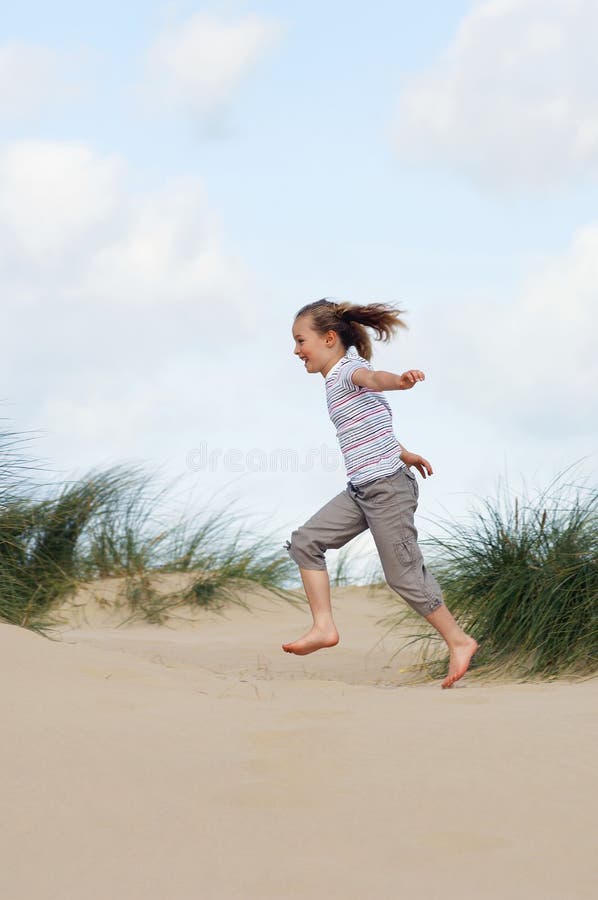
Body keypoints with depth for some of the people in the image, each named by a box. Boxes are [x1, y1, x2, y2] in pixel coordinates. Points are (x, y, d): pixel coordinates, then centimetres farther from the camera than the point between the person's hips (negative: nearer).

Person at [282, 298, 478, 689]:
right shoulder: (336, 380, 16)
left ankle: (459, 641, 8)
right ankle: (324, 627, 5)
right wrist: (404, 453, 44)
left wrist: (399, 380, -62)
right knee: (305, 541, 5)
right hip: (361, 491, 10)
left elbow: (372, 377, -39)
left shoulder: (350, 369, -13)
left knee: (405, 574, -5)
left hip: (388, 487, -10)